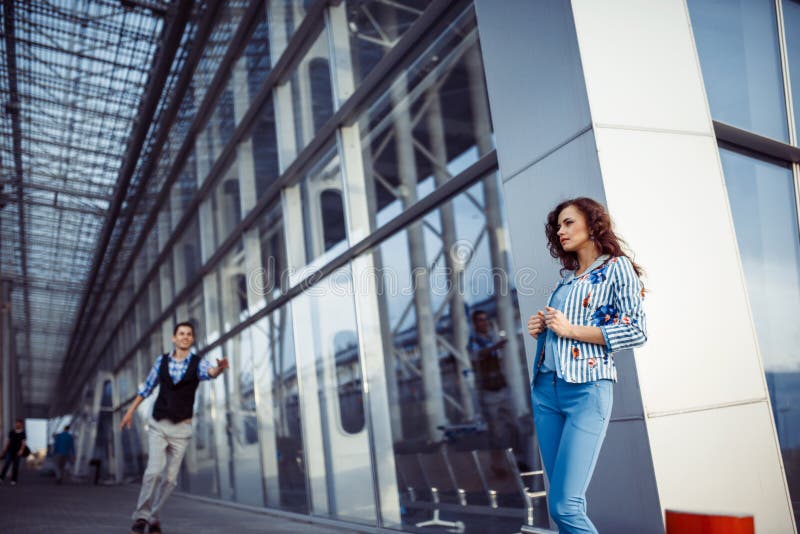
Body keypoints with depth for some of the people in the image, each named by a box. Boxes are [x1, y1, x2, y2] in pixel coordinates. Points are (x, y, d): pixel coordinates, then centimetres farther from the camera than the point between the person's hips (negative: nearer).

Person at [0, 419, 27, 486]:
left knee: (16, 466, 2)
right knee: (7, 464, -10)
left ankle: (14, 480, 8)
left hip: (17, 452, -2)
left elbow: (23, 443, -6)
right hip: (10, 451, 2)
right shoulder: (11, 432, 7)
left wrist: (21, 450, -17)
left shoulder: (23, 433, -1)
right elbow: (8, 441, 12)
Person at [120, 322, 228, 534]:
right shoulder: (161, 360, 0)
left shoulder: (198, 363, -8)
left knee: (170, 478, 4)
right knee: (154, 471, -16)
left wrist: (220, 368, -57)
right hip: (158, 426, 0)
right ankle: (141, 517, 0)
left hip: (181, 429, 0)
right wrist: (130, 411, 17)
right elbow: (147, 386, 14)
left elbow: (210, 373, -33)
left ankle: (153, 516, 24)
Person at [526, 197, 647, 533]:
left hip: (586, 389, -7)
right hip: (545, 388, 7)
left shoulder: (617, 267, 2)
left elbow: (635, 331, -8)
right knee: (565, 503, 7)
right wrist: (538, 329, 7)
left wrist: (571, 329, -10)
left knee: (564, 506, -13)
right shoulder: (566, 276, 21)